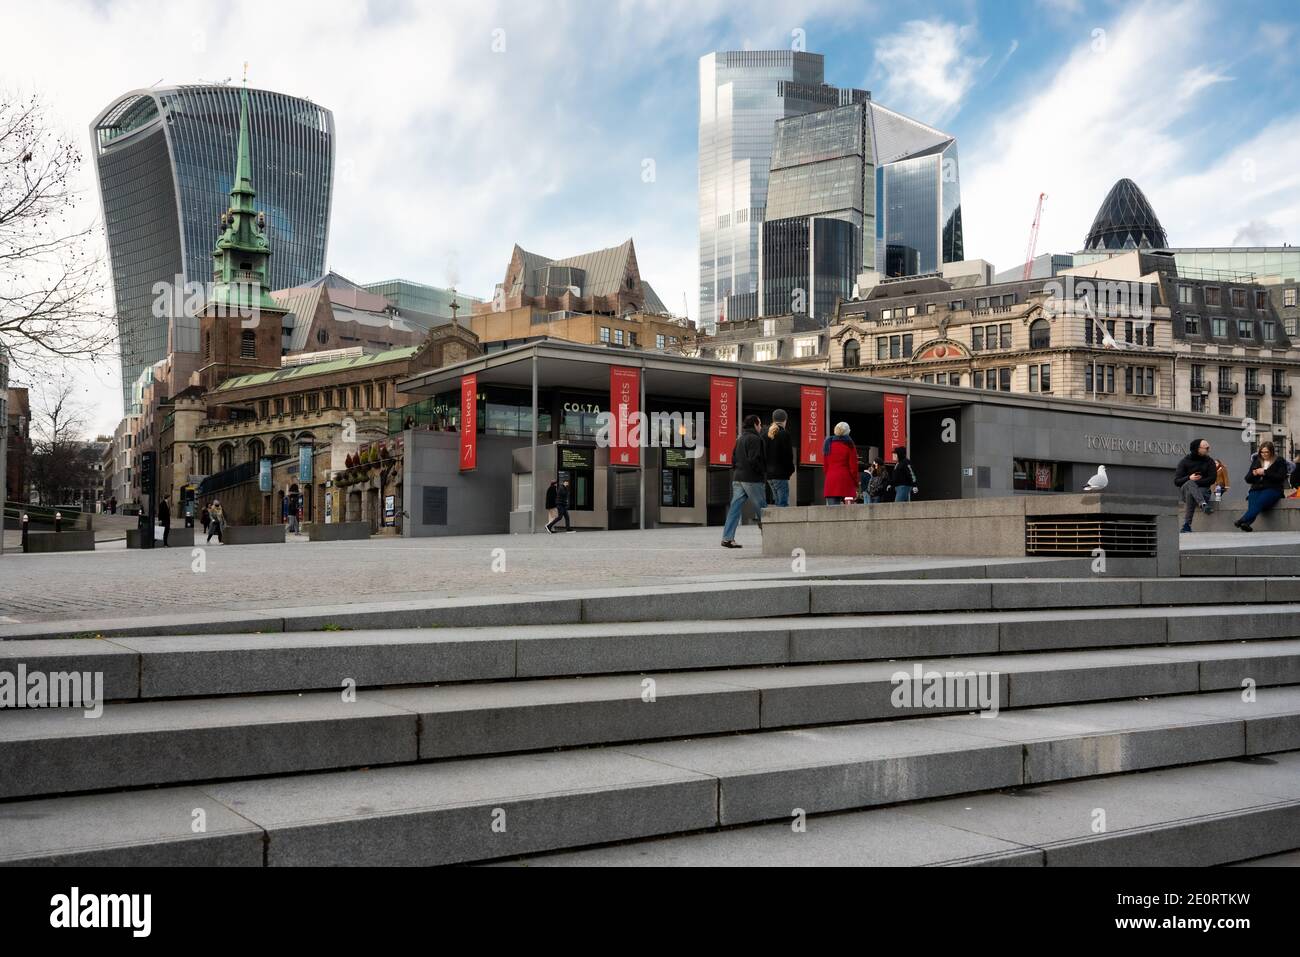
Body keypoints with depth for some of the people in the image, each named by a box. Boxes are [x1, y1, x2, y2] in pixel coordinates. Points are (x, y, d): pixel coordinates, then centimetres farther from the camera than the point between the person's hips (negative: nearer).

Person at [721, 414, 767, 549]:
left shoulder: (740, 439, 17)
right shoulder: (755, 439, -10)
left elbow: (733, 459, 19)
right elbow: (754, 460, -19)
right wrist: (762, 473, -8)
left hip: (737, 478, 8)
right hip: (752, 479, -8)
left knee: (735, 508, 2)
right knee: (761, 507, 3)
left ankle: (727, 538, -3)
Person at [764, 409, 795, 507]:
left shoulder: (766, 434, 11)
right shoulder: (784, 434, -10)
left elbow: (763, 454, 12)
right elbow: (788, 454, -12)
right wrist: (791, 469, 1)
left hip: (769, 473, 7)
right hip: (780, 473, -7)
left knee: (777, 501, 15)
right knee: (782, 504, -7)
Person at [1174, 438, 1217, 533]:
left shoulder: (1209, 462, 8)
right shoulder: (1185, 461, 4)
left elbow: (1212, 479, -4)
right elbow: (1176, 481, -2)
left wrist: (1196, 482, -16)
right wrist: (1189, 478, -21)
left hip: (1202, 490, 1)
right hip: (1184, 490, -1)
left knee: (1190, 495, -38)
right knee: (1190, 484, -39)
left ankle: (1186, 525, -49)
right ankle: (1203, 504, -65)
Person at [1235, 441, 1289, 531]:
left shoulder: (1280, 462, 12)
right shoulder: (1256, 462, 23)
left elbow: (1281, 477, -3)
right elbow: (1247, 479, 23)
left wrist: (1265, 472, -11)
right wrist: (1253, 474, 0)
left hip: (1272, 489, -3)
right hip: (1256, 489, 4)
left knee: (1259, 501, -37)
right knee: (1252, 505, -33)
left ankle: (1242, 521, -59)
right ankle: (1246, 523, -59)